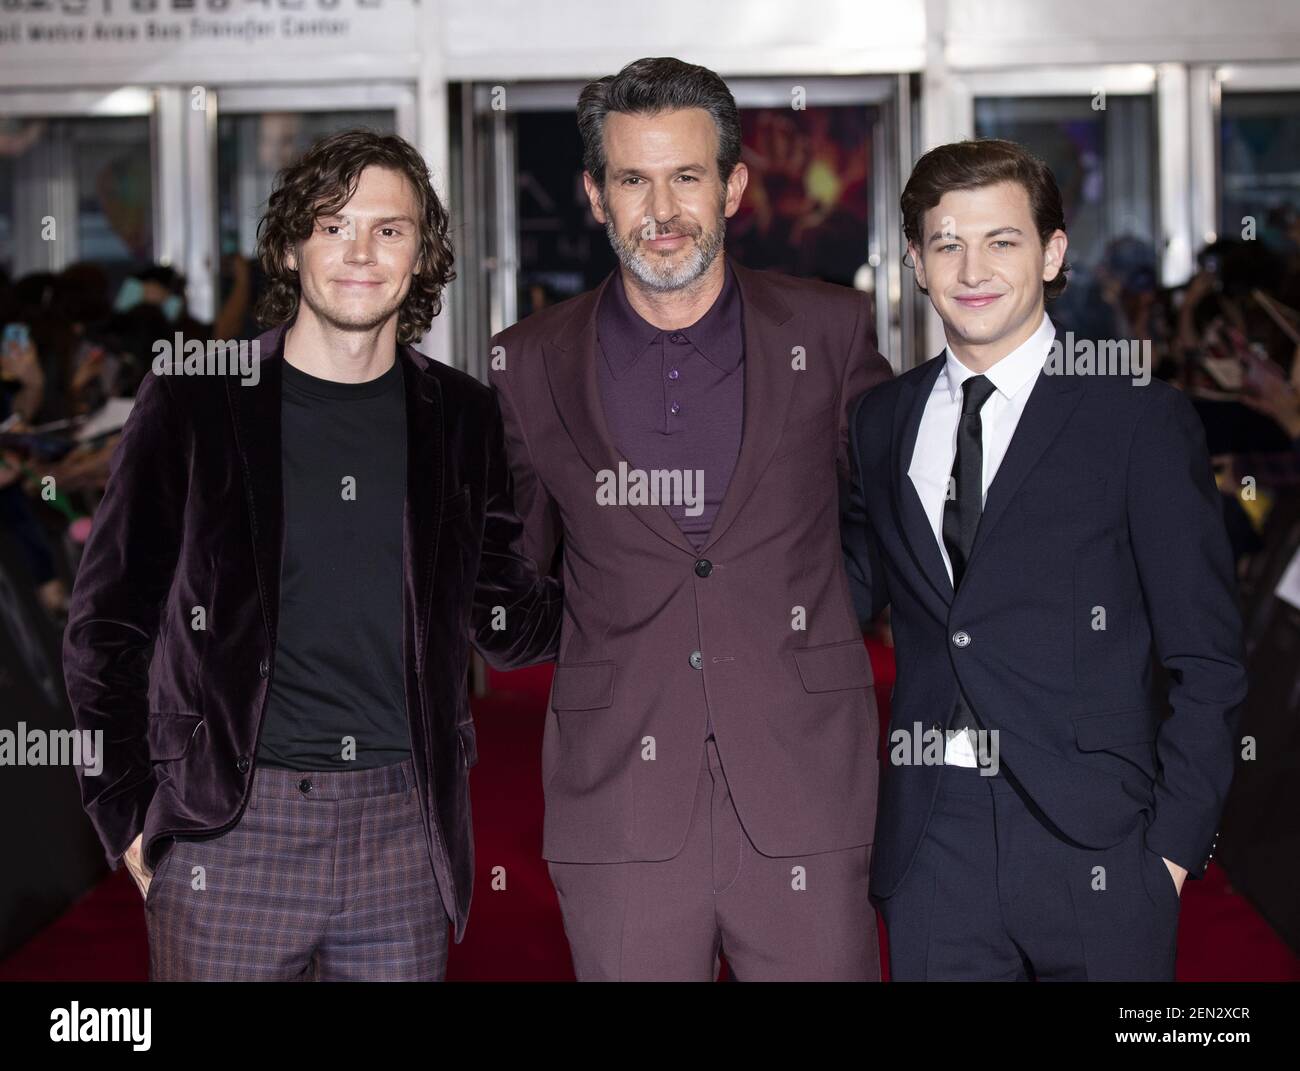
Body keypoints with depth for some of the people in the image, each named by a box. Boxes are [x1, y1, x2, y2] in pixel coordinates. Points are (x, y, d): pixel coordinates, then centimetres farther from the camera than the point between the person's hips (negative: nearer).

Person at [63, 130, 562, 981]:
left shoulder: (460, 418, 8)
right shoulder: (196, 402, 0)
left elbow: (507, 622, 14)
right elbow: (108, 625, 4)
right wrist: (127, 815, -2)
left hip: (403, 826, 2)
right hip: (227, 826, -2)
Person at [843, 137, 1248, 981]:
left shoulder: (1139, 418, -2)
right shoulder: (882, 422, 10)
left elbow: (1206, 662, -3)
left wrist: (1174, 845, -9)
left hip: (1096, 850, -3)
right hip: (932, 849, 3)